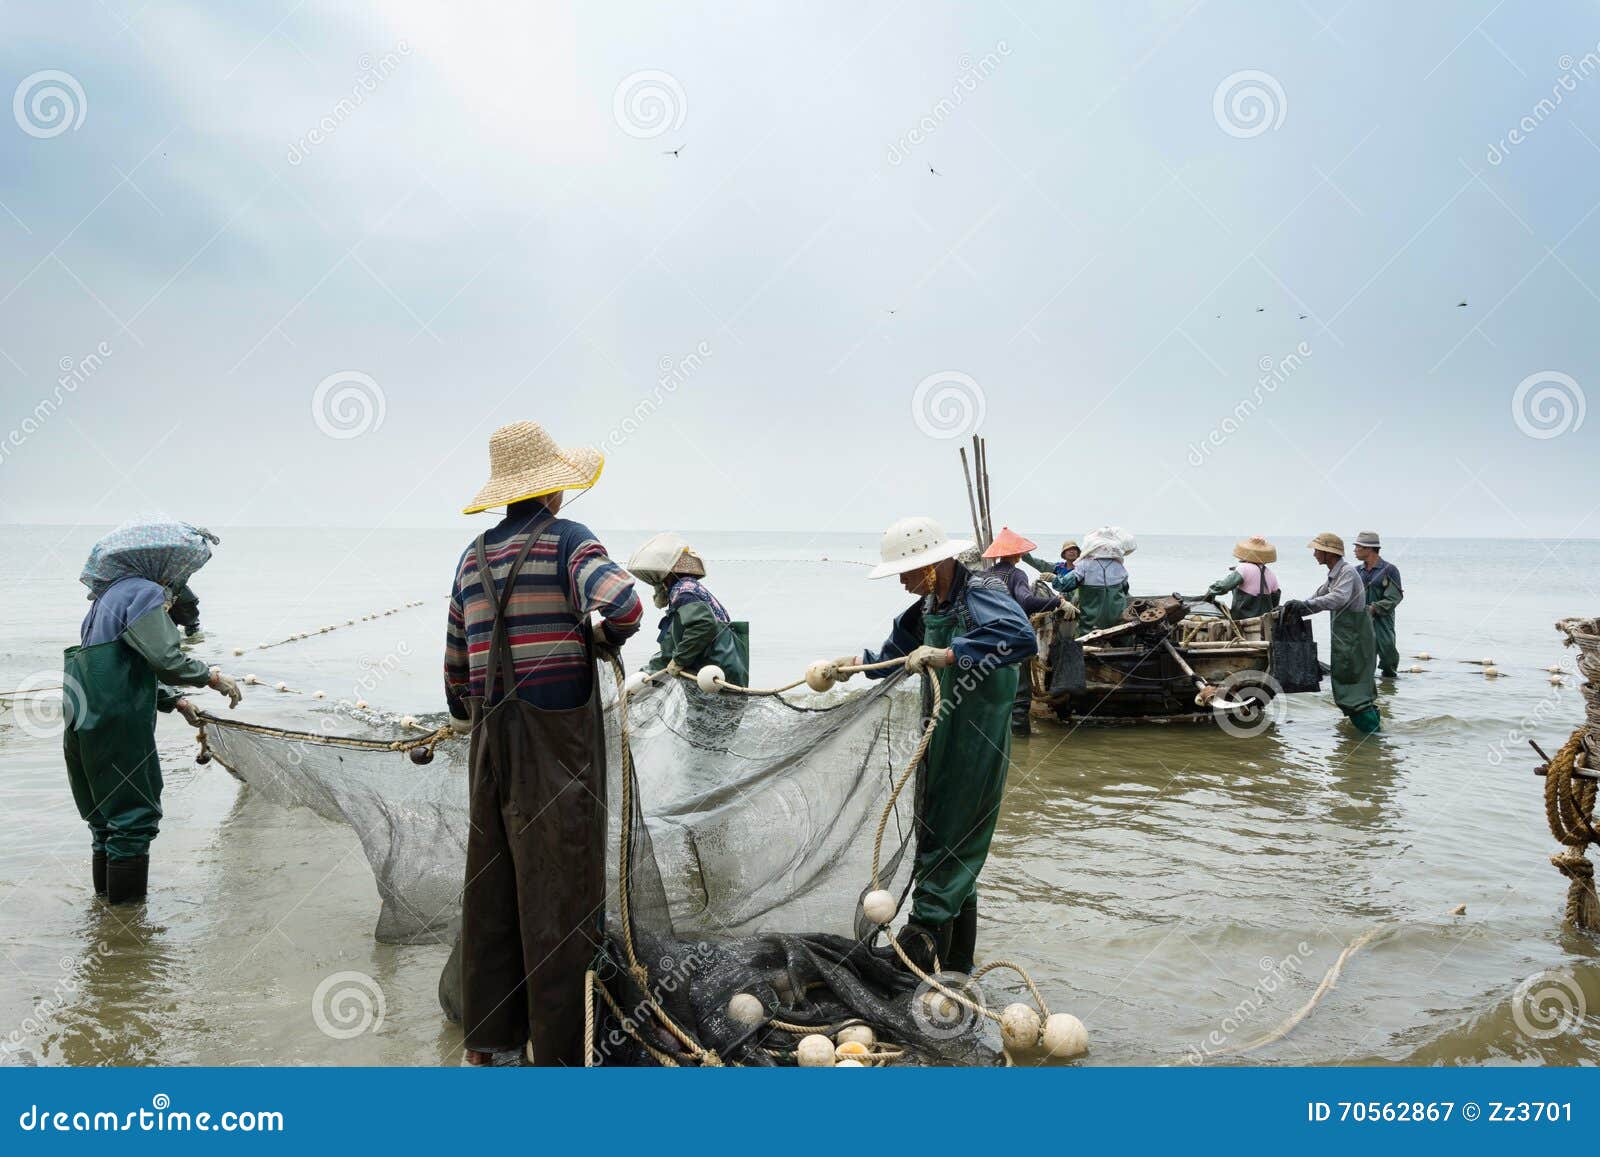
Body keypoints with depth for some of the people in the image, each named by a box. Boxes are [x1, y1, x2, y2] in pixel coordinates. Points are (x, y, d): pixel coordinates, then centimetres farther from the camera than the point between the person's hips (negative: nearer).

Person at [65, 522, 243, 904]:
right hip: (119, 727, -10)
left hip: (88, 726, 10)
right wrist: (213, 677, -6)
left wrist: (176, 701, 20)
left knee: (107, 815, 20)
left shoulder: (113, 594, 20)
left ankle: (106, 895, 31)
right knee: (136, 815, -3)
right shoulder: (145, 593, -12)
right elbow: (166, 659, -20)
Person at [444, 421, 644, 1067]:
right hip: (556, 740, -6)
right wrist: (602, 639, -3)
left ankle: (487, 1040, 24)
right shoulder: (567, 540, -6)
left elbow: (457, 661, 18)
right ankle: (558, 1051, 6)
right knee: (559, 894, 0)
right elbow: (621, 606, -24)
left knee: (491, 888, 14)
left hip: (491, 738, 6)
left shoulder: (473, 558, 13)